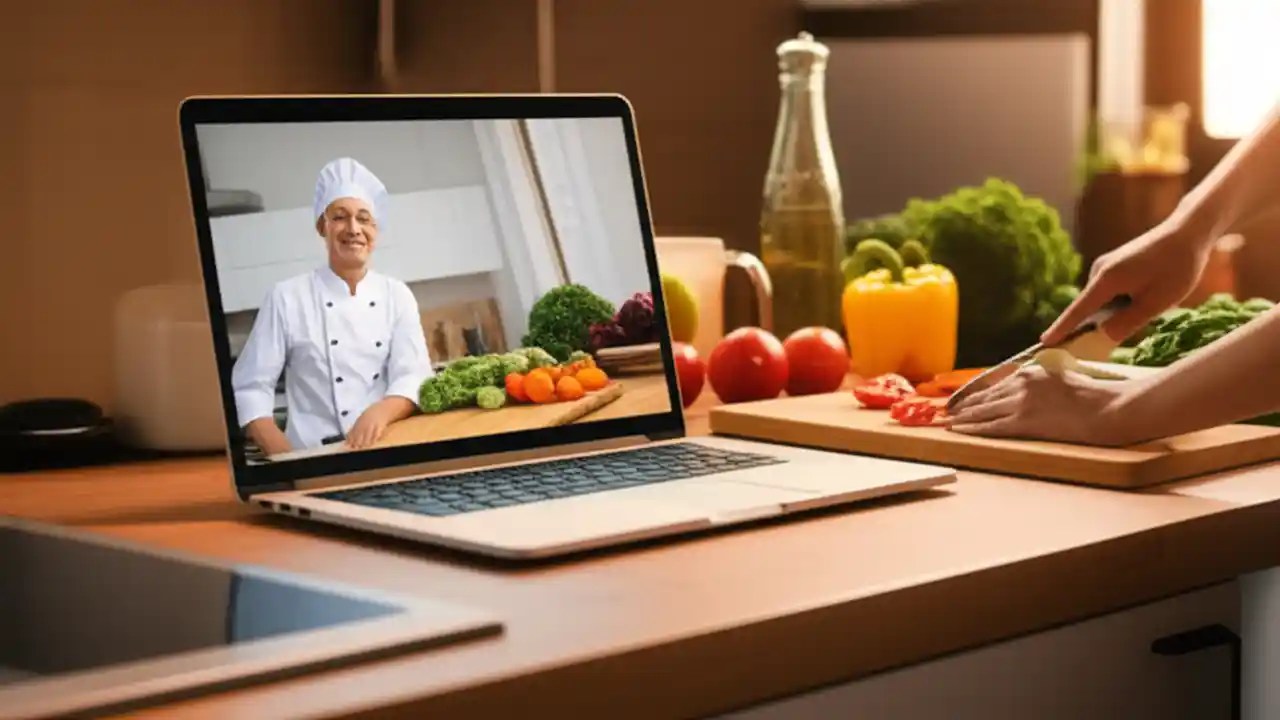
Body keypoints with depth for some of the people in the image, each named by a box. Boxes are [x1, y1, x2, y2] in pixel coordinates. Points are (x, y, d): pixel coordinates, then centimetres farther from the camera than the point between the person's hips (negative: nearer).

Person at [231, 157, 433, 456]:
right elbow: (251, 388, 0)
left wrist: (380, 413, -22)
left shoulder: (397, 295, 10)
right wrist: (287, 458, -15)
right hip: (313, 456, -1)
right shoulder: (287, 297, 2)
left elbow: (413, 377, 0)